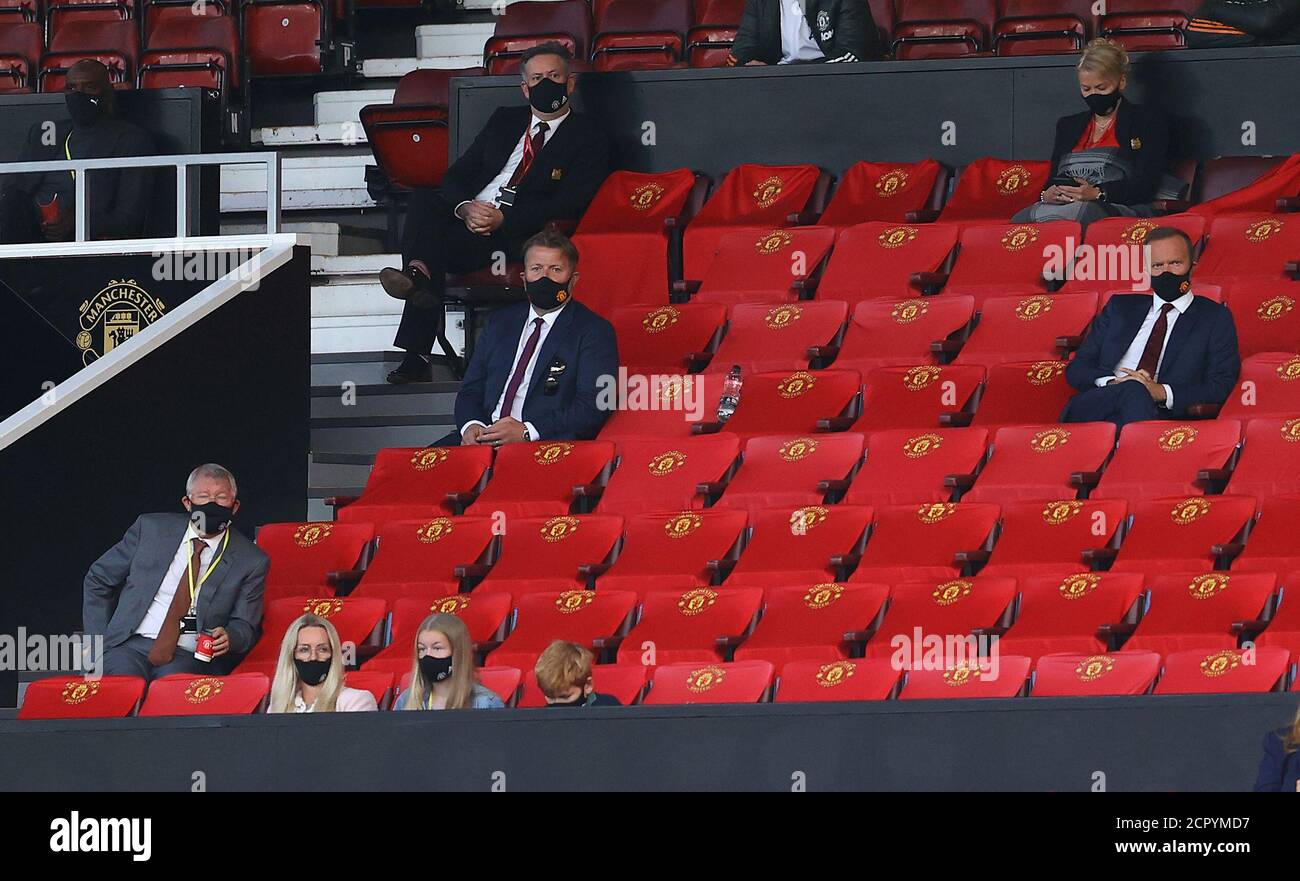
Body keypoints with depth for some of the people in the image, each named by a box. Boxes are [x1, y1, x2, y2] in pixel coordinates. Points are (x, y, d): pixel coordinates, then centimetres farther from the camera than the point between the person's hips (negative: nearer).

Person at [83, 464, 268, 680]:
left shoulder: (251, 561, 6)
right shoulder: (150, 528, 9)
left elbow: (244, 626, 10)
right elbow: (97, 580, 17)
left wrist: (229, 638, -15)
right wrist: (97, 641, 7)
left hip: (189, 657, -1)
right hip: (130, 646, 1)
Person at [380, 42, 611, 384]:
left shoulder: (588, 140, 6)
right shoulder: (504, 121, 24)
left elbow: (566, 205, -8)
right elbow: (455, 176, 17)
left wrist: (502, 220, -18)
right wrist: (465, 208, -8)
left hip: (517, 238, -5)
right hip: (469, 214, 5)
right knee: (424, 200, -29)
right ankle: (418, 275, -51)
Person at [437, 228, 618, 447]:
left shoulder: (594, 331, 4)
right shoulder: (501, 321, 22)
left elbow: (592, 407, -8)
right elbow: (471, 390, 20)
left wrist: (526, 431, -18)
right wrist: (471, 425, -5)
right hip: (486, 436, 5)